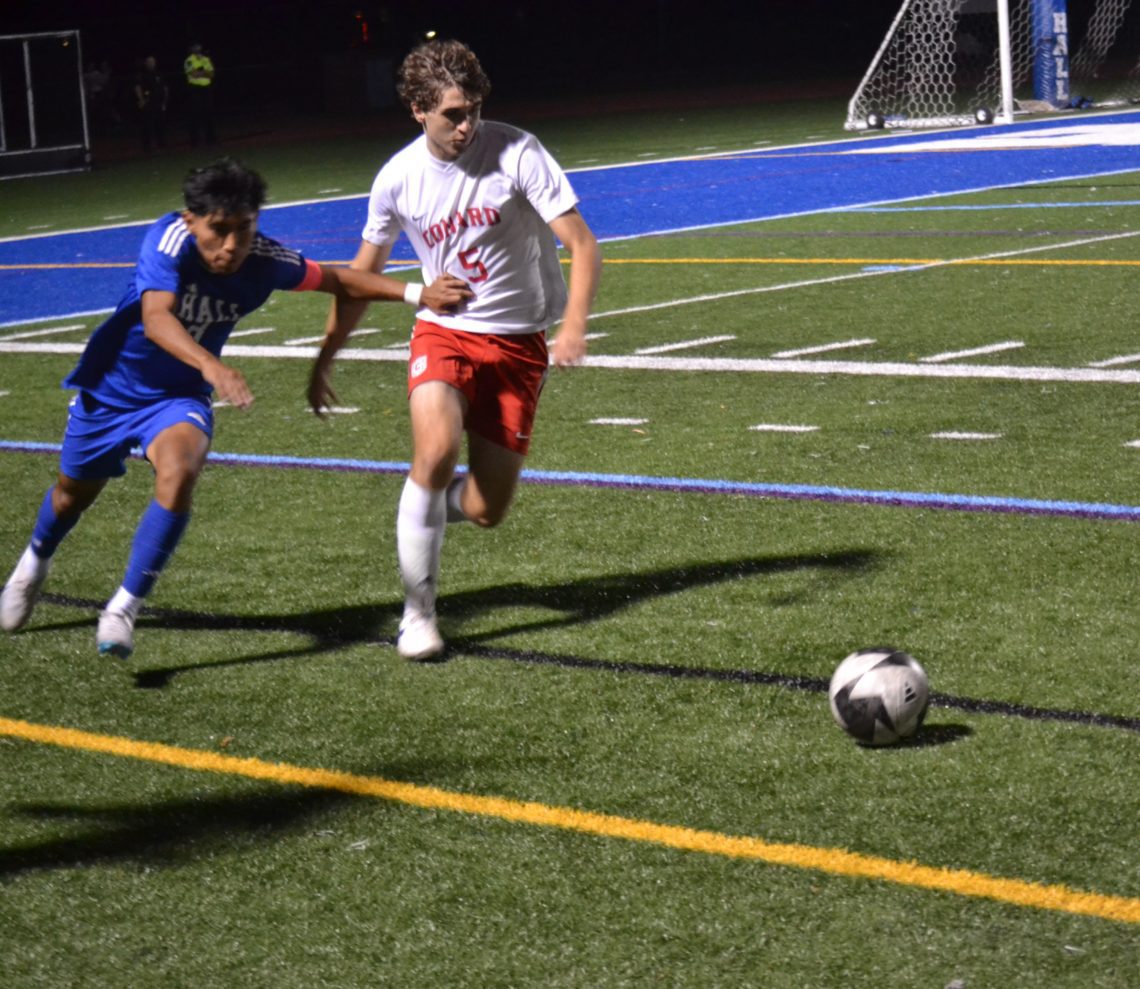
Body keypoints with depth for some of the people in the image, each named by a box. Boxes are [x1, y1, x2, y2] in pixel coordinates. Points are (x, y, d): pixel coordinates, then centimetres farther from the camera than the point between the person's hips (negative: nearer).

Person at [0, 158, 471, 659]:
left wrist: (418, 293, -14)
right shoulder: (169, 239, -32)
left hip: (178, 397, 1)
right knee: (75, 492, 19)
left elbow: (336, 279, -5)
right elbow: (156, 318, -47)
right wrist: (211, 365, -64)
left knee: (179, 472, -30)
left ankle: (124, 609, -17)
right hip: (110, 387, -1)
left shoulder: (263, 259, -21)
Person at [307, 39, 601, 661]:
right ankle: (418, 611, -13)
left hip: (519, 342, -1)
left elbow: (582, 246, -17)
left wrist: (573, 324, -34)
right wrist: (325, 357, 10)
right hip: (444, 333, 1)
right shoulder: (398, 178, -5)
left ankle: (435, 506, 35)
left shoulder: (516, 153, -15)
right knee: (436, 451, -28)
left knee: (485, 510, -4)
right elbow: (362, 275, 10)